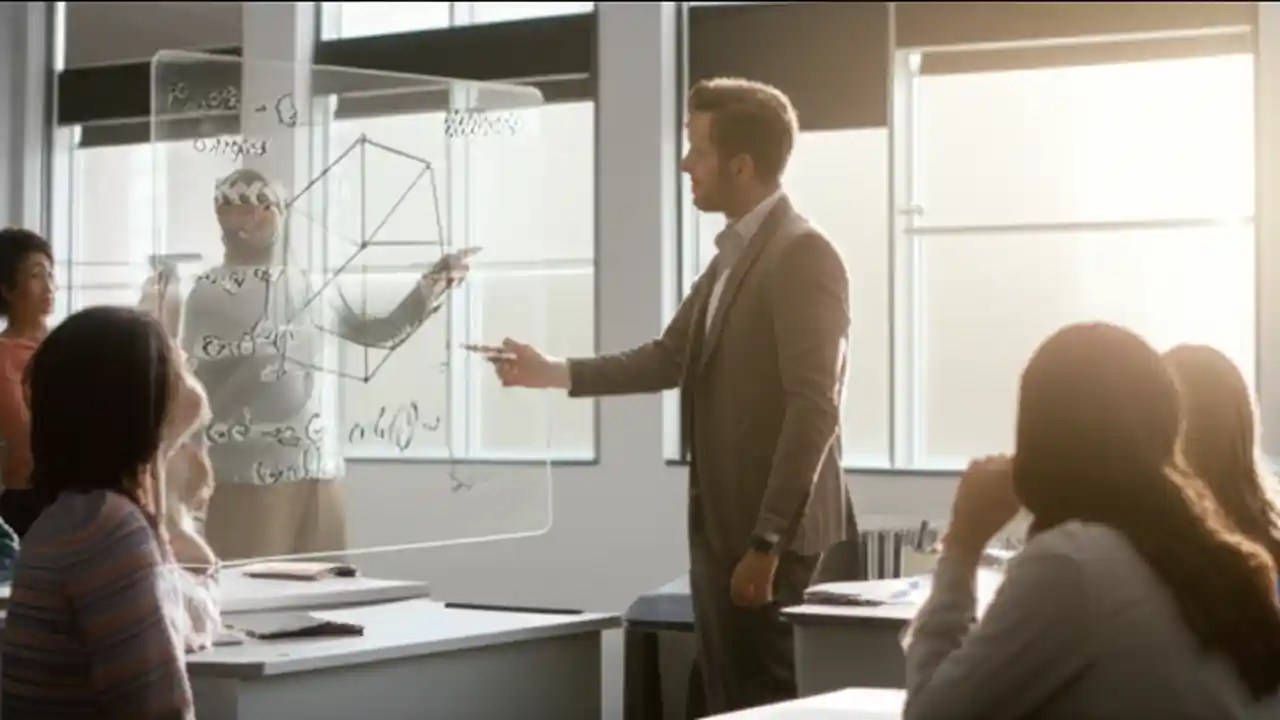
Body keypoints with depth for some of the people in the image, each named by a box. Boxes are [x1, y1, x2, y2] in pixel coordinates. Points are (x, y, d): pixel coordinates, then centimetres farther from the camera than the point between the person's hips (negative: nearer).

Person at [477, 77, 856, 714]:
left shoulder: (802, 255, -14)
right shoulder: (732, 255, 15)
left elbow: (814, 408, -20)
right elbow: (668, 359, 20)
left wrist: (767, 543, -21)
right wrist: (551, 373, 15)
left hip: (776, 542, -9)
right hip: (723, 533, 9)